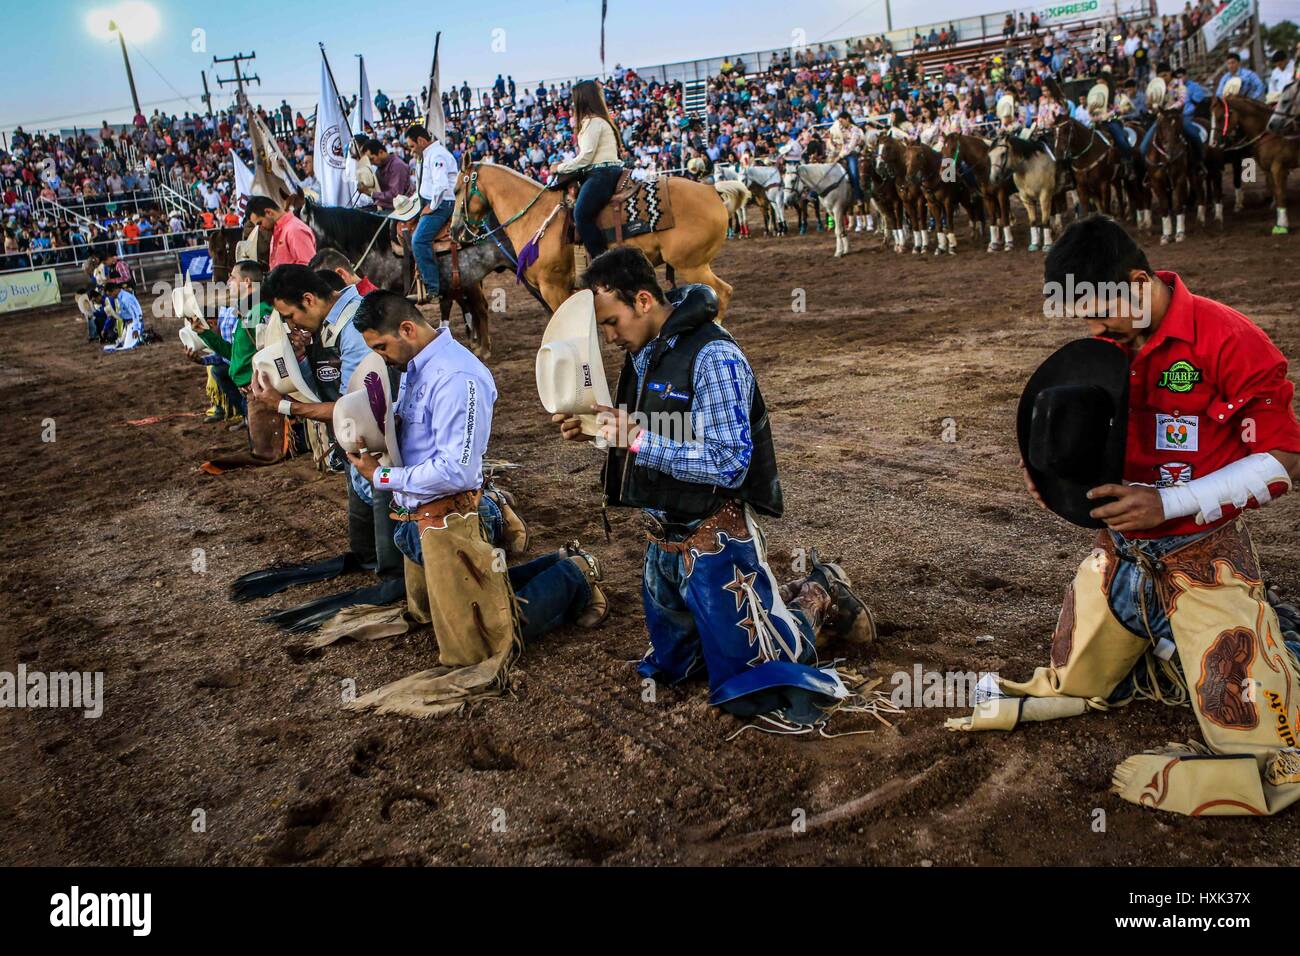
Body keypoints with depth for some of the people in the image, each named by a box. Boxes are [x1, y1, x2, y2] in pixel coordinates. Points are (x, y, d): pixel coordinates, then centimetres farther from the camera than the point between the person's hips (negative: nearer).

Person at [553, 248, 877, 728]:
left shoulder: (713, 356, -21)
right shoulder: (642, 354, 4)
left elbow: (729, 465, -26)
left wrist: (637, 439, -26)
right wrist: (595, 429, -5)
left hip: (715, 539, -8)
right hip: (665, 538, 8)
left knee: (749, 692, 2)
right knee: (671, 667, 24)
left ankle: (817, 599, 24)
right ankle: (789, 595, 36)